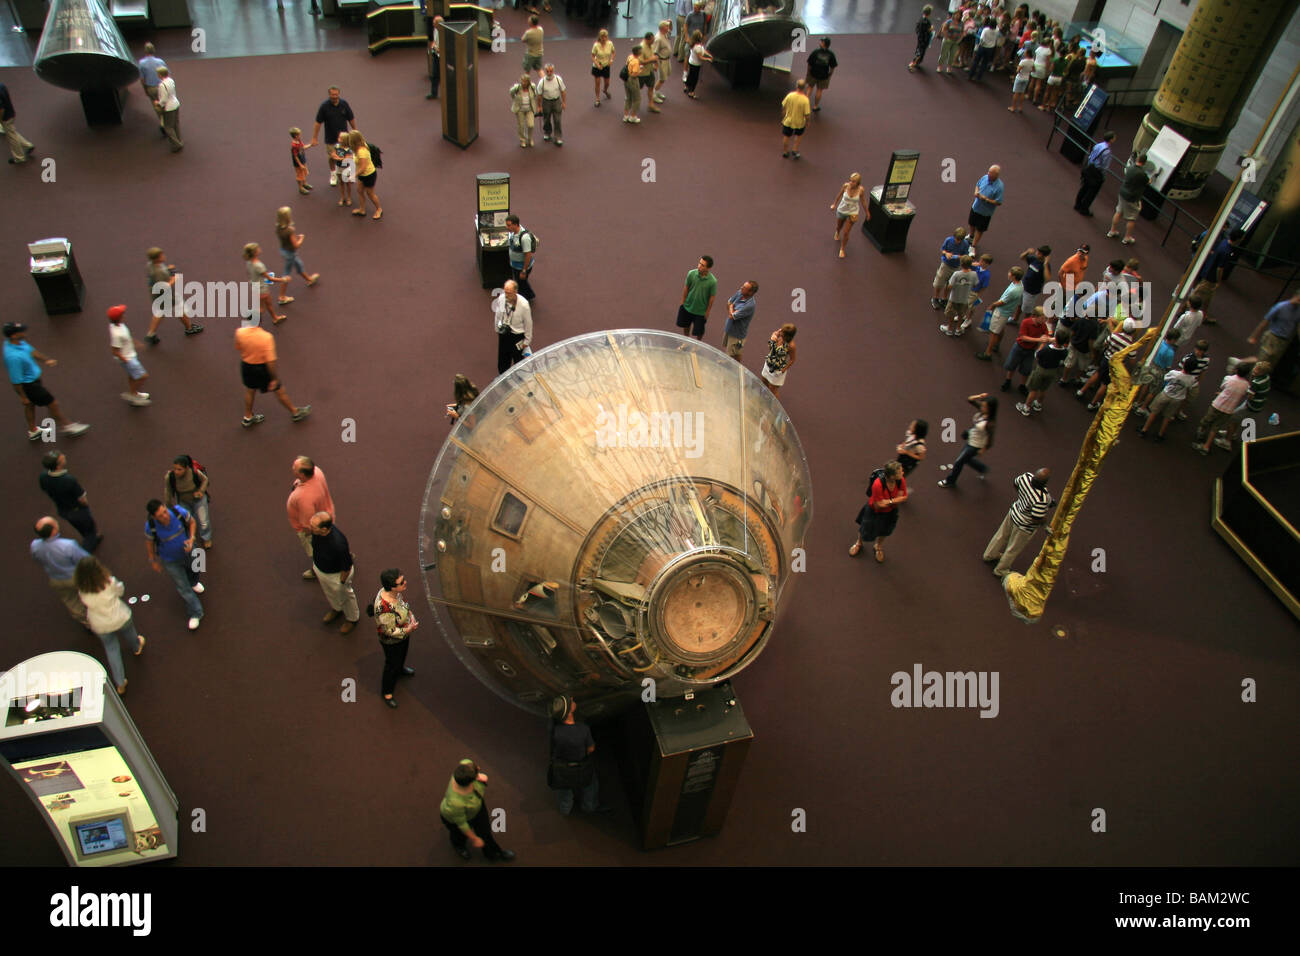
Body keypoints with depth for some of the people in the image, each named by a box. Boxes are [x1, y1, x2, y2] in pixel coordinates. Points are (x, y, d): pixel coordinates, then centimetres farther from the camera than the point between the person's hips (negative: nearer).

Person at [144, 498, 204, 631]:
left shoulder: (178, 511, -33)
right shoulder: (151, 526, -33)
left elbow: (191, 521, -10)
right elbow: (149, 542, -12)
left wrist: (191, 539, -24)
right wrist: (153, 561, 1)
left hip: (187, 551, 2)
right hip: (170, 560, -2)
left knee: (194, 569, 33)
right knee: (183, 588, 8)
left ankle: (193, 583, 71)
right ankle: (195, 613, 30)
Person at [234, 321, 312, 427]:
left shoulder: (239, 333, -17)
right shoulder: (266, 337, -30)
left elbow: (238, 348, 3)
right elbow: (270, 362, -27)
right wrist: (274, 379, -15)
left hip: (246, 366, 4)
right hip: (262, 367, -4)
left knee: (250, 390, 28)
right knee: (279, 391, 17)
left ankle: (247, 418, 44)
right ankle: (295, 412, 38)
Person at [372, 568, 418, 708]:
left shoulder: (395, 592, -21)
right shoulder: (384, 608, -44)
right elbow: (390, 631, -31)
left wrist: (411, 616, -13)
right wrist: (408, 630, -33)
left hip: (404, 635, 7)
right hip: (392, 642, -7)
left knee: (402, 654, 36)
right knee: (392, 666, 18)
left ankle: (400, 669, 68)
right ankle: (387, 693, 44)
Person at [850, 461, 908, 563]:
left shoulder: (901, 480, -27)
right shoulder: (878, 484, -41)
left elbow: (904, 497, -14)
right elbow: (878, 505, -31)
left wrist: (889, 501, -29)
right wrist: (896, 499, -25)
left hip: (890, 512, 4)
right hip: (874, 511, -4)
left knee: (885, 531, 26)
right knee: (866, 532, 20)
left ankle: (877, 545, 60)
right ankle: (859, 543, 56)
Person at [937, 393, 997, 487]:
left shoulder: (989, 424, -34)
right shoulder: (981, 411, -14)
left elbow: (989, 438, -24)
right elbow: (970, 399, -7)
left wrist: (983, 450, -12)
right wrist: (979, 397, -26)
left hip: (975, 446, -8)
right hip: (970, 440, 8)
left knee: (959, 461, 9)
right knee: (966, 459, 29)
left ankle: (950, 481, 33)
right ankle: (983, 469, 53)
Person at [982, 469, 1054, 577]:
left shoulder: (1026, 476, -23)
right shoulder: (1041, 499, -42)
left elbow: (1014, 484, -1)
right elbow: (1036, 519, -30)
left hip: (1014, 511, 7)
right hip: (1025, 525, -7)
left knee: (1002, 535, 32)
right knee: (1014, 549, 20)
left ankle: (990, 555, 57)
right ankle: (1000, 570, 43)